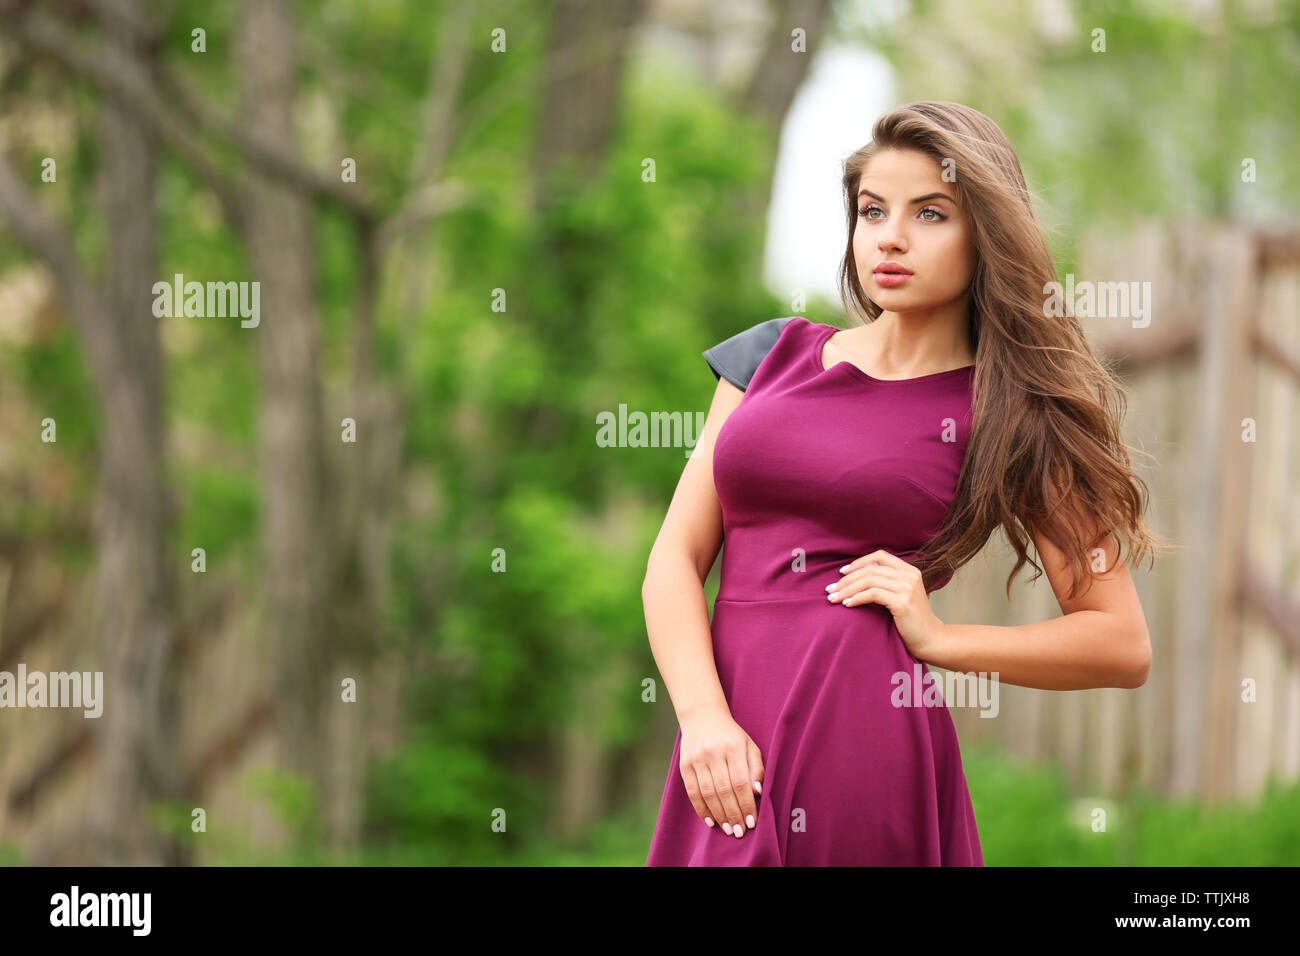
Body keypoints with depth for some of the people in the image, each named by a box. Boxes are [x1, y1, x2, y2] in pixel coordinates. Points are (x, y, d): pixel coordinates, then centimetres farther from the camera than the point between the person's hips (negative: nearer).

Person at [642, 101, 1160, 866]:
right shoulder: (773, 355, 14)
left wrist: (937, 639, -6)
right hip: (726, 757, 3)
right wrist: (704, 718, -9)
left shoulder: (1007, 416, 4)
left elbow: (1125, 647, 3)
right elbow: (676, 558, 7)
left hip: (866, 747, -3)